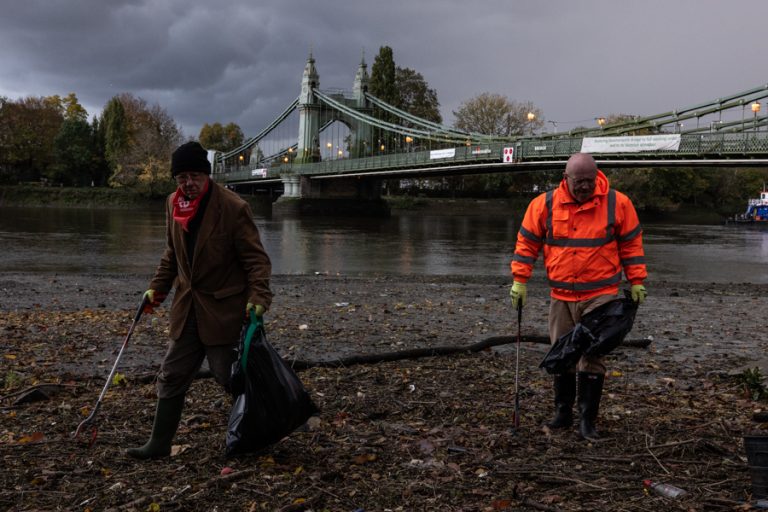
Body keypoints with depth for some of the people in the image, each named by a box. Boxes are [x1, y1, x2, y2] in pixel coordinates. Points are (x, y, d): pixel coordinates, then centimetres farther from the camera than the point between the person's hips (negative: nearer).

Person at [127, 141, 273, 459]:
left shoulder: (233, 207, -17)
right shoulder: (173, 204, 3)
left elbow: (256, 258, -15)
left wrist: (258, 297, -25)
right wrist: (157, 288, 13)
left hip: (224, 310, -6)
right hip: (187, 307, 7)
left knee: (231, 377, 3)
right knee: (171, 376, 12)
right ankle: (159, 444, 24)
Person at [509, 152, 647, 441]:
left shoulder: (617, 203, -4)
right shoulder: (545, 204, -3)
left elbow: (631, 243, 6)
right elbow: (527, 242, 4)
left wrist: (636, 282, 5)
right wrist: (519, 280, 1)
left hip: (601, 295, -2)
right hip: (561, 296, 2)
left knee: (592, 356, -5)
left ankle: (587, 419, 5)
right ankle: (563, 413, 25)